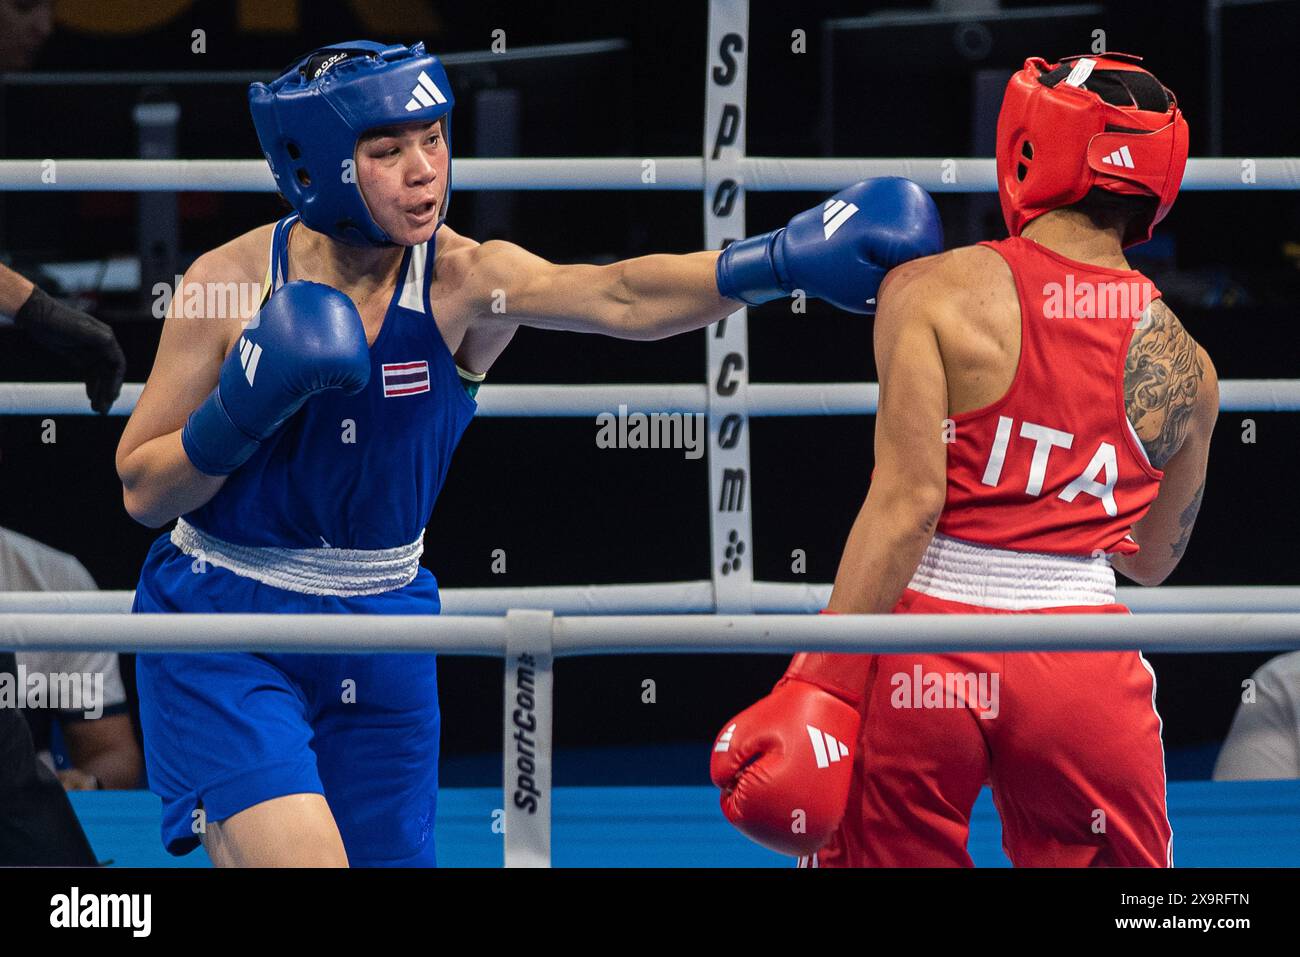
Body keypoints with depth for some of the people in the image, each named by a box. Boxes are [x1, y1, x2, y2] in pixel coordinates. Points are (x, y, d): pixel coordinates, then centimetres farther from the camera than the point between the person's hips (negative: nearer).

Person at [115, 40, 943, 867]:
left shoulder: (462, 279, -13)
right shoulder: (228, 284, -13)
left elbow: (621, 296, -33)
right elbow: (143, 493, -7)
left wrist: (782, 259, -49)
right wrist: (243, 411, -26)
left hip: (382, 628, 3)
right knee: (298, 858, -22)